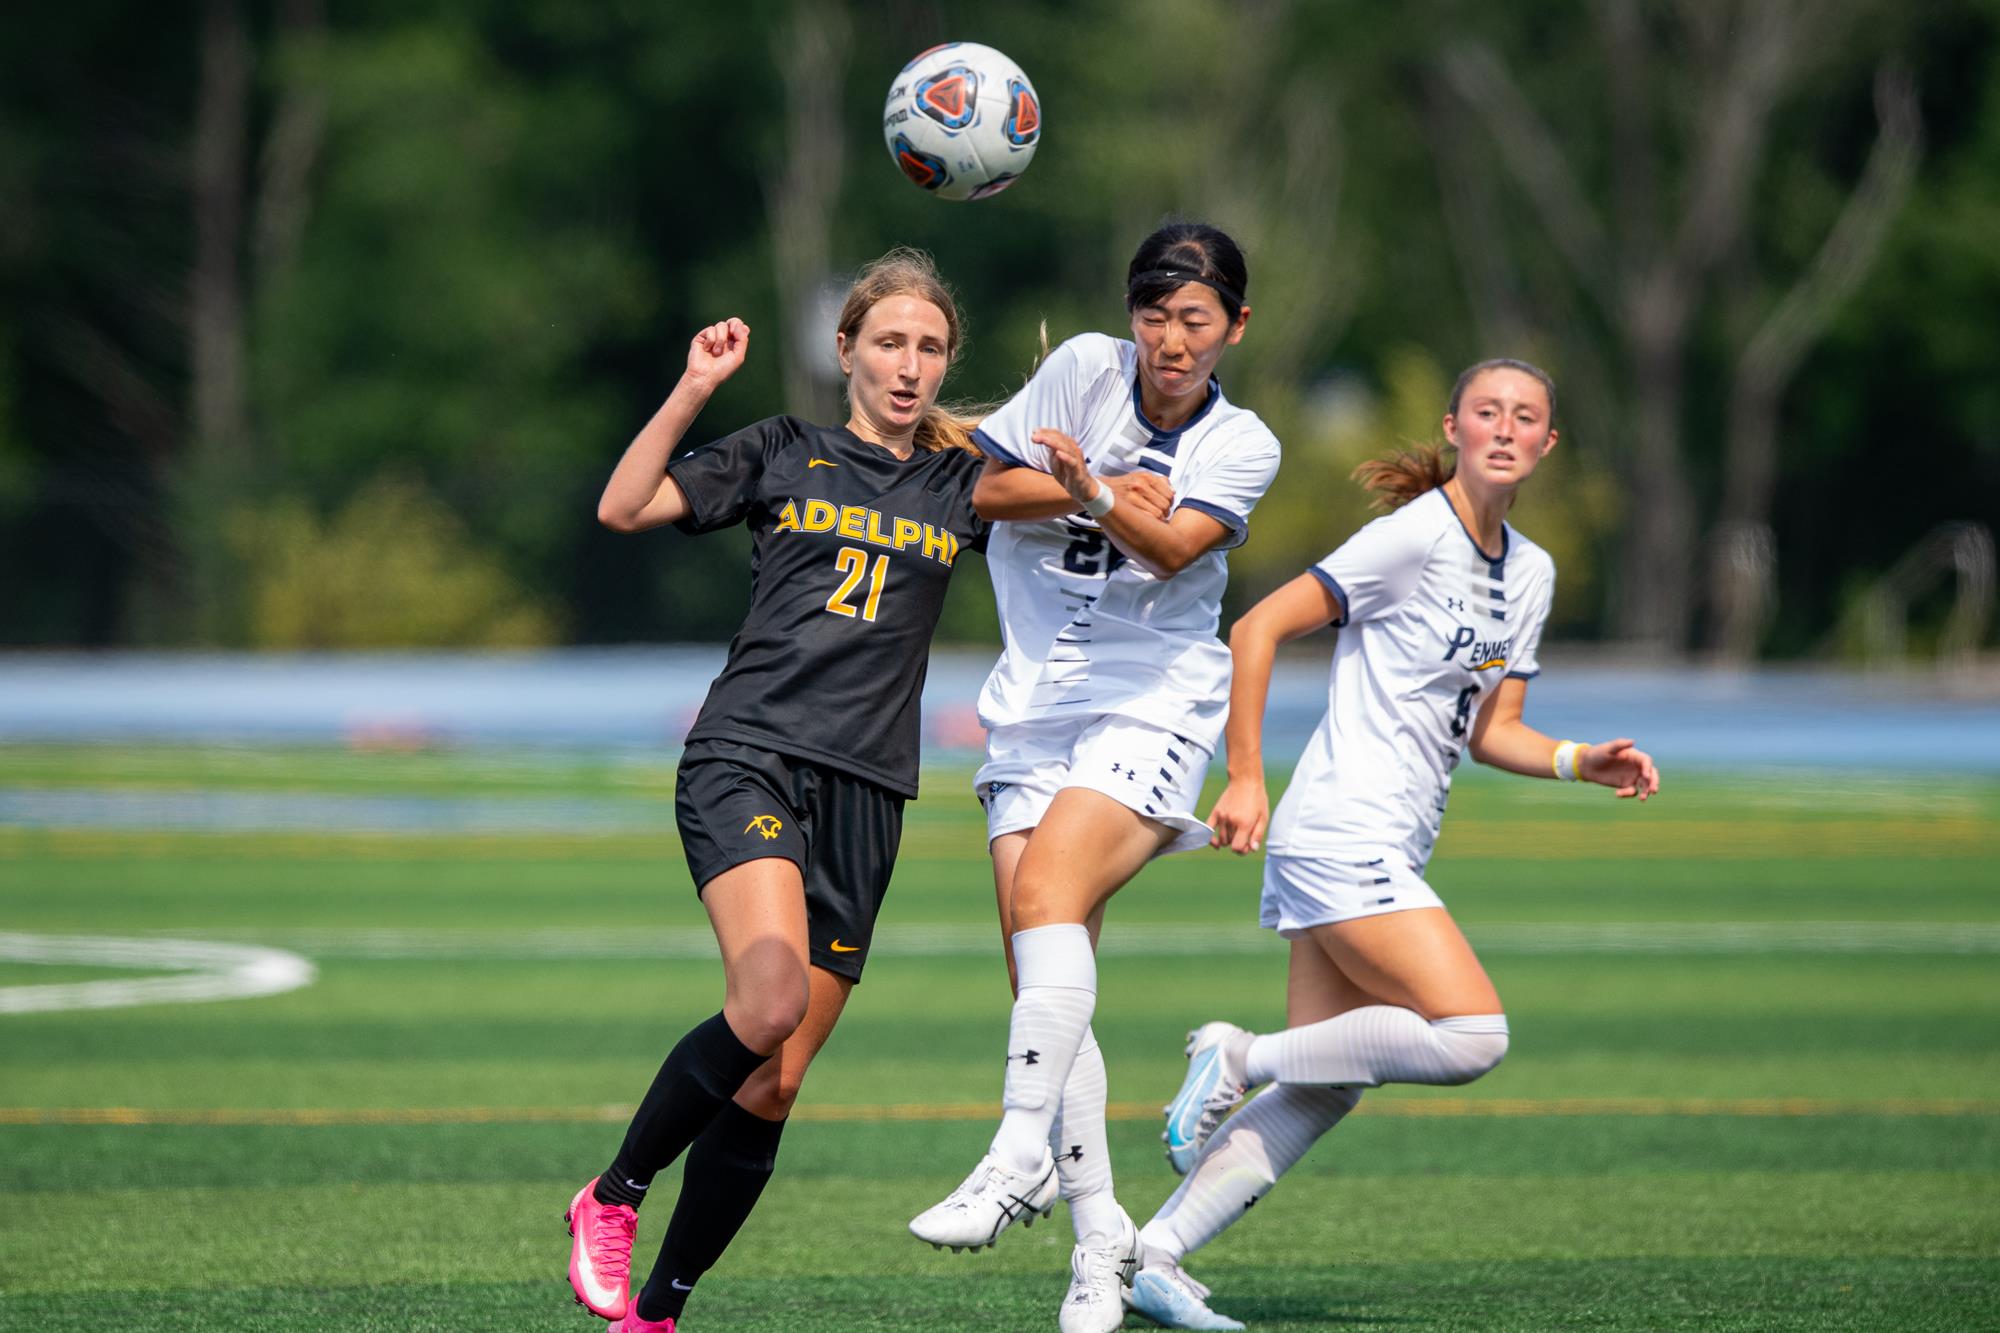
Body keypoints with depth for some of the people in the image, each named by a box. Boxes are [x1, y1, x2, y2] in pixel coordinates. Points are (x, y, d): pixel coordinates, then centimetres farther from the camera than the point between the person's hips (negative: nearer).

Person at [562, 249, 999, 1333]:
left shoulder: (959, 484, 15)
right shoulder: (784, 455, 8)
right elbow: (624, 508, 0)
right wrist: (695, 389, -10)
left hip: (864, 795, 3)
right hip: (747, 756, -3)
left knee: (772, 1088, -1)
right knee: (767, 1003, -28)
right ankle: (612, 1197, -8)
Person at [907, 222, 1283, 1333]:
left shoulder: (1243, 447, -1)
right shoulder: (1086, 369, 3)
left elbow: (1173, 545, -19)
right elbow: (985, 489, 2)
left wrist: (1093, 489, -37)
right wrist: (1098, 492, -10)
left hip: (1154, 707, -3)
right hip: (1036, 702, 3)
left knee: (1047, 887, -28)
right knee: (1042, 976, -4)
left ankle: (1022, 1155, -30)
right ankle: (1101, 1229, 2)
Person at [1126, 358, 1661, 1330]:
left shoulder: (1529, 573, 15)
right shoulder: (1416, 537, -10)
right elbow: (1259, 628, -10)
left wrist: (1584, 763, -1)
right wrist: (1245, 778, -13)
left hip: (1389, 853, 9)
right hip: (1343, 837, -9)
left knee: (1323, 1091, 3)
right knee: (1470, 1037, -18)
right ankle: (1241, 1057, -5)